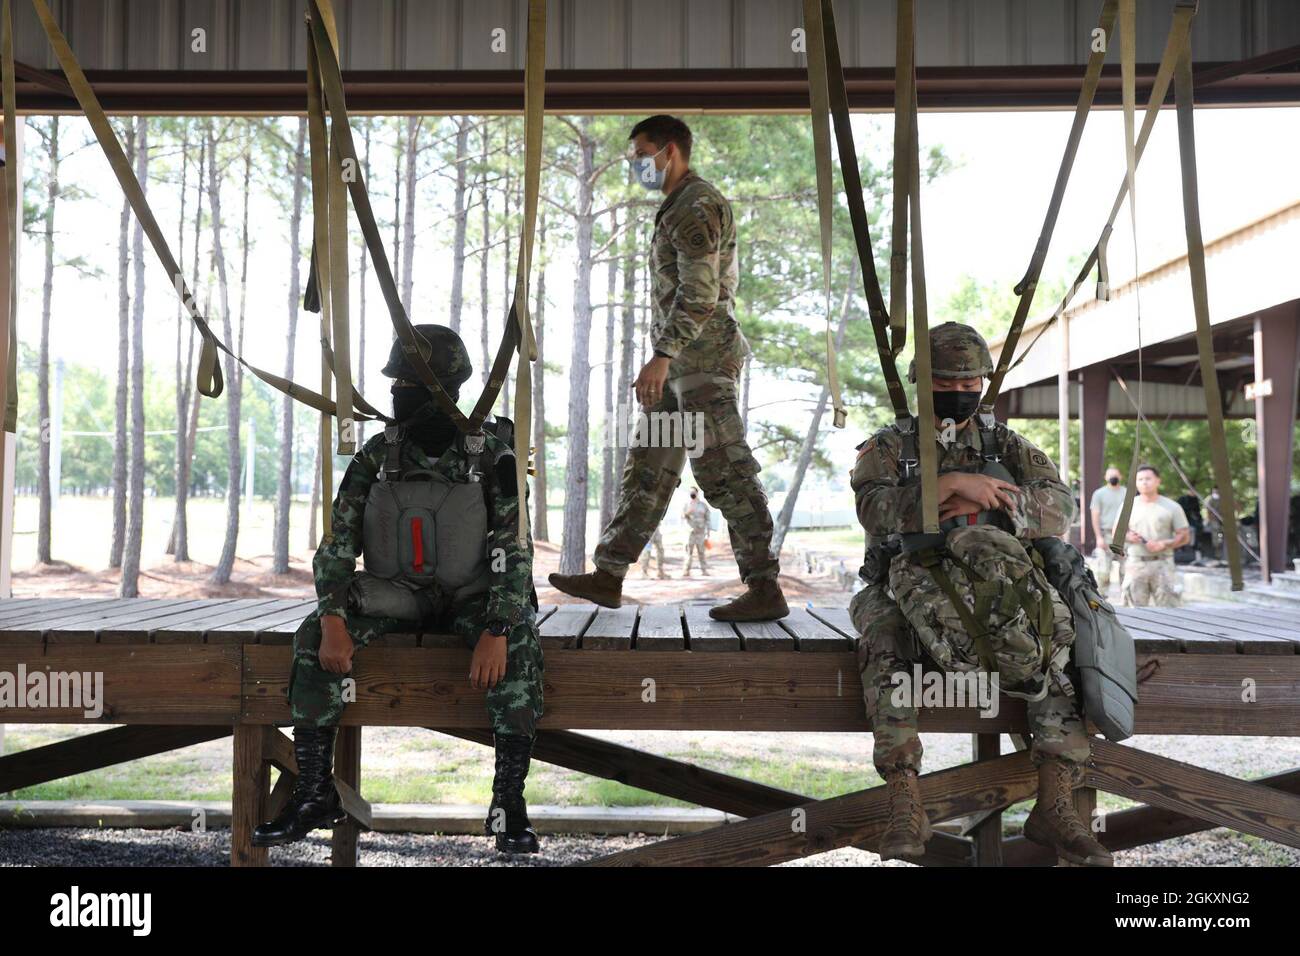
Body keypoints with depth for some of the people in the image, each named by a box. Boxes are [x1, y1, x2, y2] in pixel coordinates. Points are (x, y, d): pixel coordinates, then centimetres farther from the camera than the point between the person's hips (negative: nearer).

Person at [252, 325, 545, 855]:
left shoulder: (492, 455, -13)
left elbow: (514, 549, -18)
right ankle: (315, 792, -13)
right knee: (313, 637, -20)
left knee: (520, 643, -33)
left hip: (470, 600, -3)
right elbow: (338, 542, -6)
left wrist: (497, 630, -31)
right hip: (394, 597, 3)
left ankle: (509, 800, -27)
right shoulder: (378, 455, -4)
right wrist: (333, 618, -21)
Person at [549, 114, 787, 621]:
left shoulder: (697, 203, -10)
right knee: (647, 470, 11)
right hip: (682, 365, 11)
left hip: (702, 357, -11)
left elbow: (699, 290, -21)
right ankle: (608, 575, 16)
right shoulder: (678, 207, 23)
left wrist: (661, 356, -25)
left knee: (723, 472, -11)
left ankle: (765, 590, -7)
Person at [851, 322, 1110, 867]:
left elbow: (1055, 504, -1)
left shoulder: (1004, 444, 17)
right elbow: (875, 508, -13)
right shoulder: (888, 447, 9)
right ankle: (905, 806, -35)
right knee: (886, 646, -35)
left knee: (1059, 645, -24)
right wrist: (950, 484, -25)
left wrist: (989, 502, -17)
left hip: (991, 591, 3)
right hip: (911, 589, -2)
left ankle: (1054, 807, -23)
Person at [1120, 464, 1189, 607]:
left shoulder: (1171, 507, 5)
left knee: (1169, 609, -6)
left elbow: (1185, 536, 3)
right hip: (1135, 563, 2)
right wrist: (1127, 536, -6)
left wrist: (1163, 544, -13)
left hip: (1162, 564, -2)